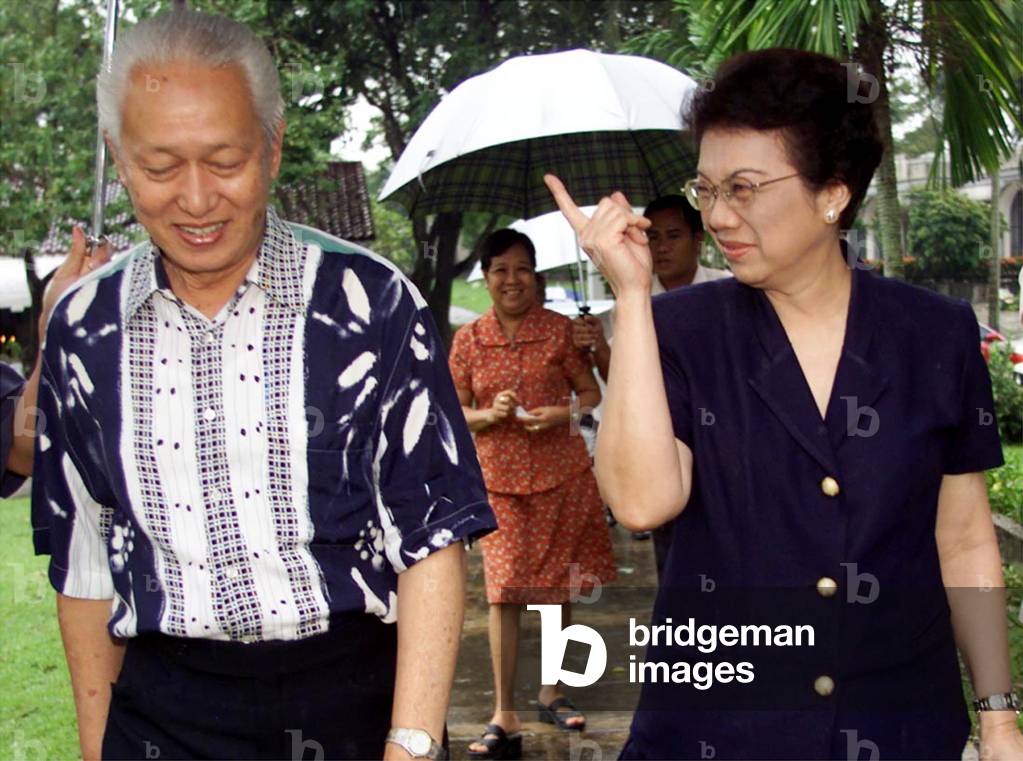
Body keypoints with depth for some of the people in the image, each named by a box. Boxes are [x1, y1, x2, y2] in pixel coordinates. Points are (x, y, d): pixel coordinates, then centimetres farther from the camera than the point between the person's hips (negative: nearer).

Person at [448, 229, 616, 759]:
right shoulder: (468, 339, 3)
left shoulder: (559, 329, 0)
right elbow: (457, 412, 6)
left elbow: (591, 393, 4)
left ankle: (551, 692, 28)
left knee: (559, 587, 10)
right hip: (499, 477, 0)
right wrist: (490, 414, -14)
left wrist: (562, 413, -16)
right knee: (504, 590, -7)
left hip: (562, 475, 1)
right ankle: (504, 718, -6)